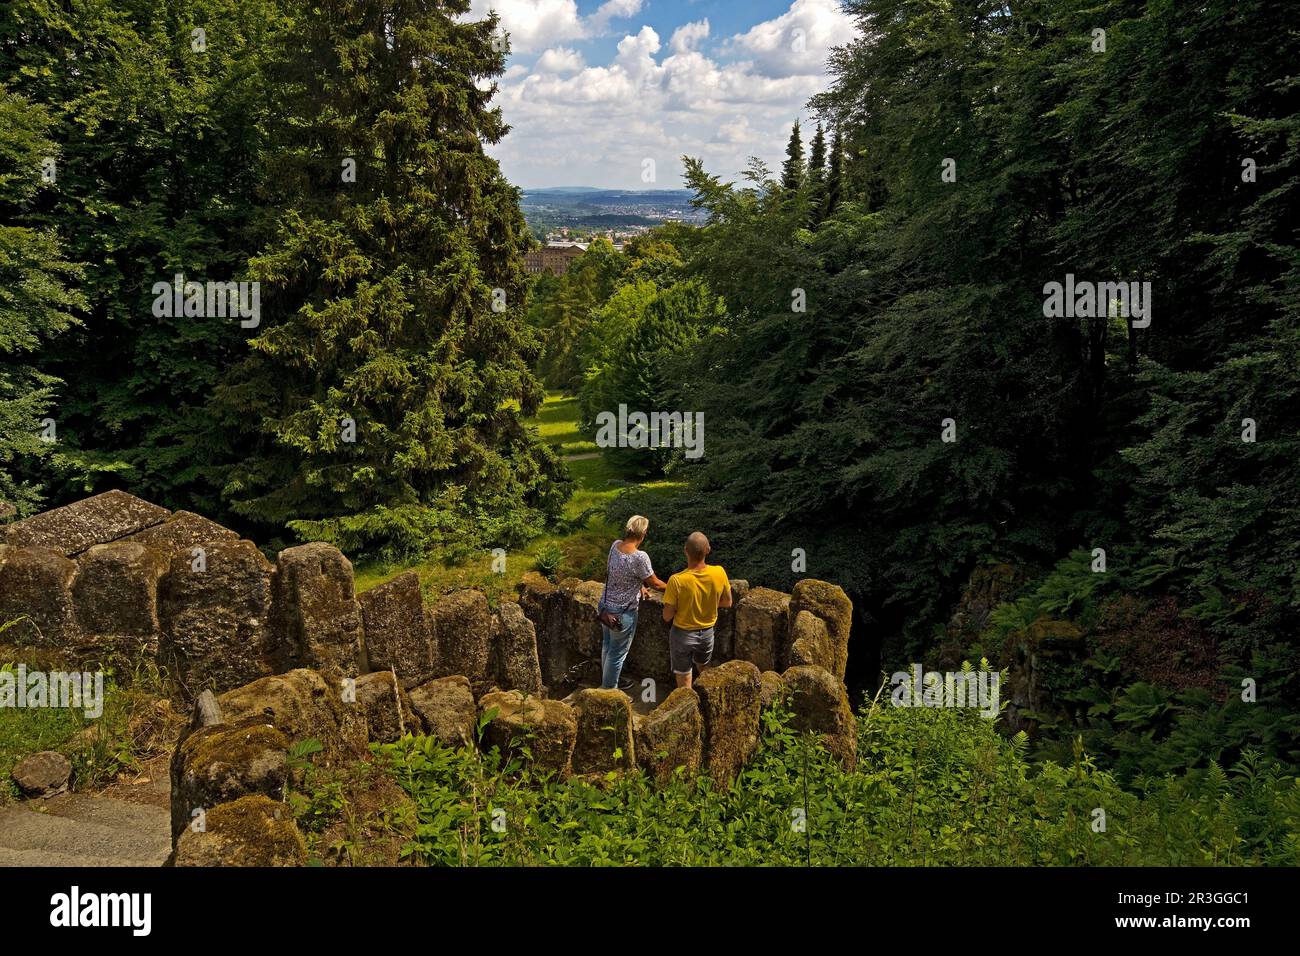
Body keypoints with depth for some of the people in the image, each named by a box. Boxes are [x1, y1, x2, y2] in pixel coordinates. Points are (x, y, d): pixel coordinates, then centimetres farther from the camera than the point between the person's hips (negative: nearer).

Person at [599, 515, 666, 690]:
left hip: (605, 605, 8)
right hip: (623, 612, -8)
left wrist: (639, 586, 19)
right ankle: (609, 691, 28)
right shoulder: (640, 557, -28)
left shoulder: (615, 545, -6)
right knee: (617, 653, 12)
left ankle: (607, 682, 45)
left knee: (607, 645, 26)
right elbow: (655, 584, -14)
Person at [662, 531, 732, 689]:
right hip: (707, 633, 4)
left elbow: (667, 616, -19)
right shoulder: (719, 573, -19)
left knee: (684, 684, 15)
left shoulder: (677, 580, -29)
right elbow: (727, 602, -2)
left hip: (683, 634, -3)